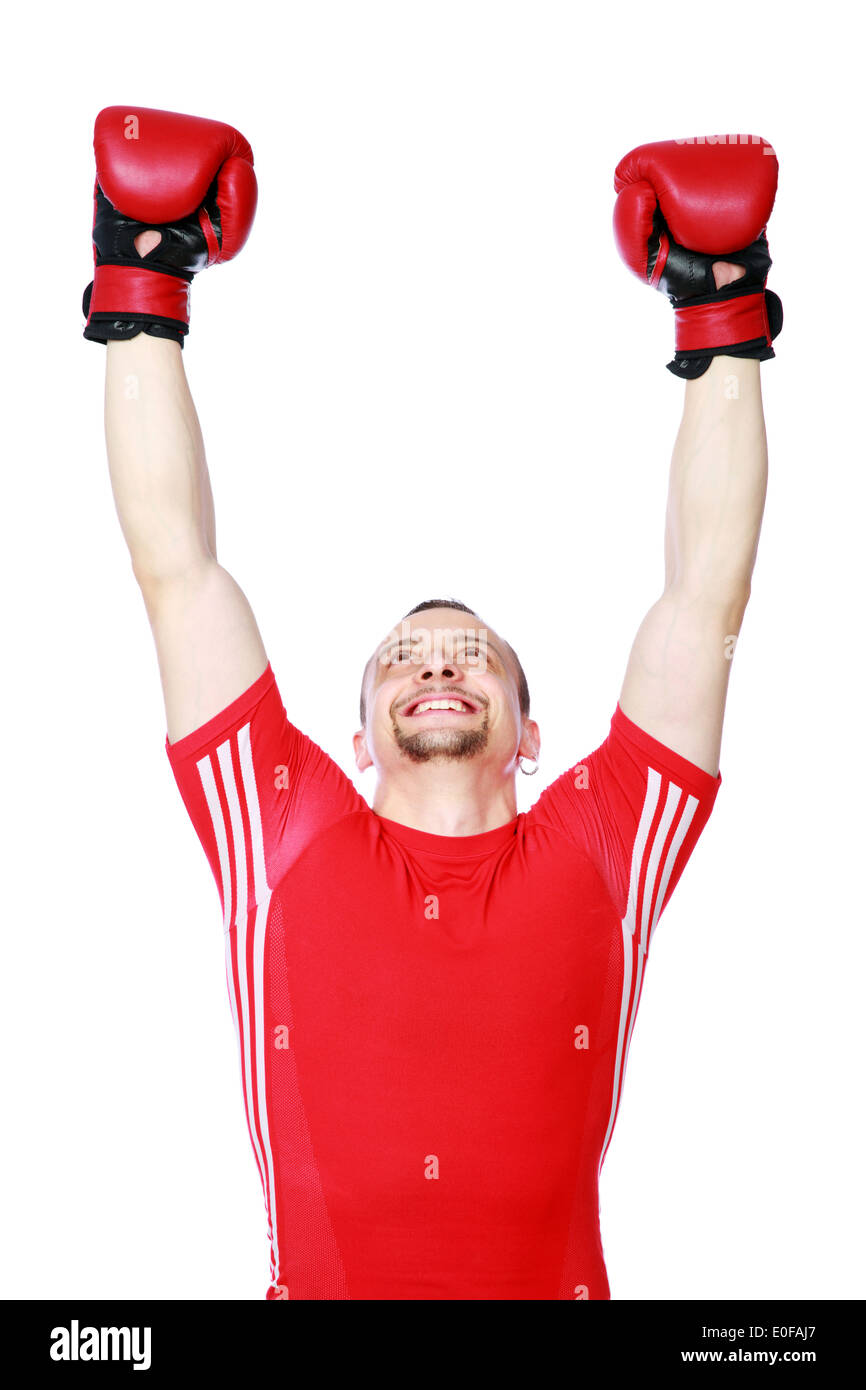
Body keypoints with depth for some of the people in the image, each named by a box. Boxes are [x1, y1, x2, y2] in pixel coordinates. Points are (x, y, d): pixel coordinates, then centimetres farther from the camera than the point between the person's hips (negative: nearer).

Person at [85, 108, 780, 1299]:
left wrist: (722, 326, 13)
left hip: (549, 1274, 0)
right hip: (318, 1275, 1)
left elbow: (707, 589, 10)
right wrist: (139, 297, 12)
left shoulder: (598, 849, 8)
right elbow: (177, 566, 10)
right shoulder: (286, 836, 9)